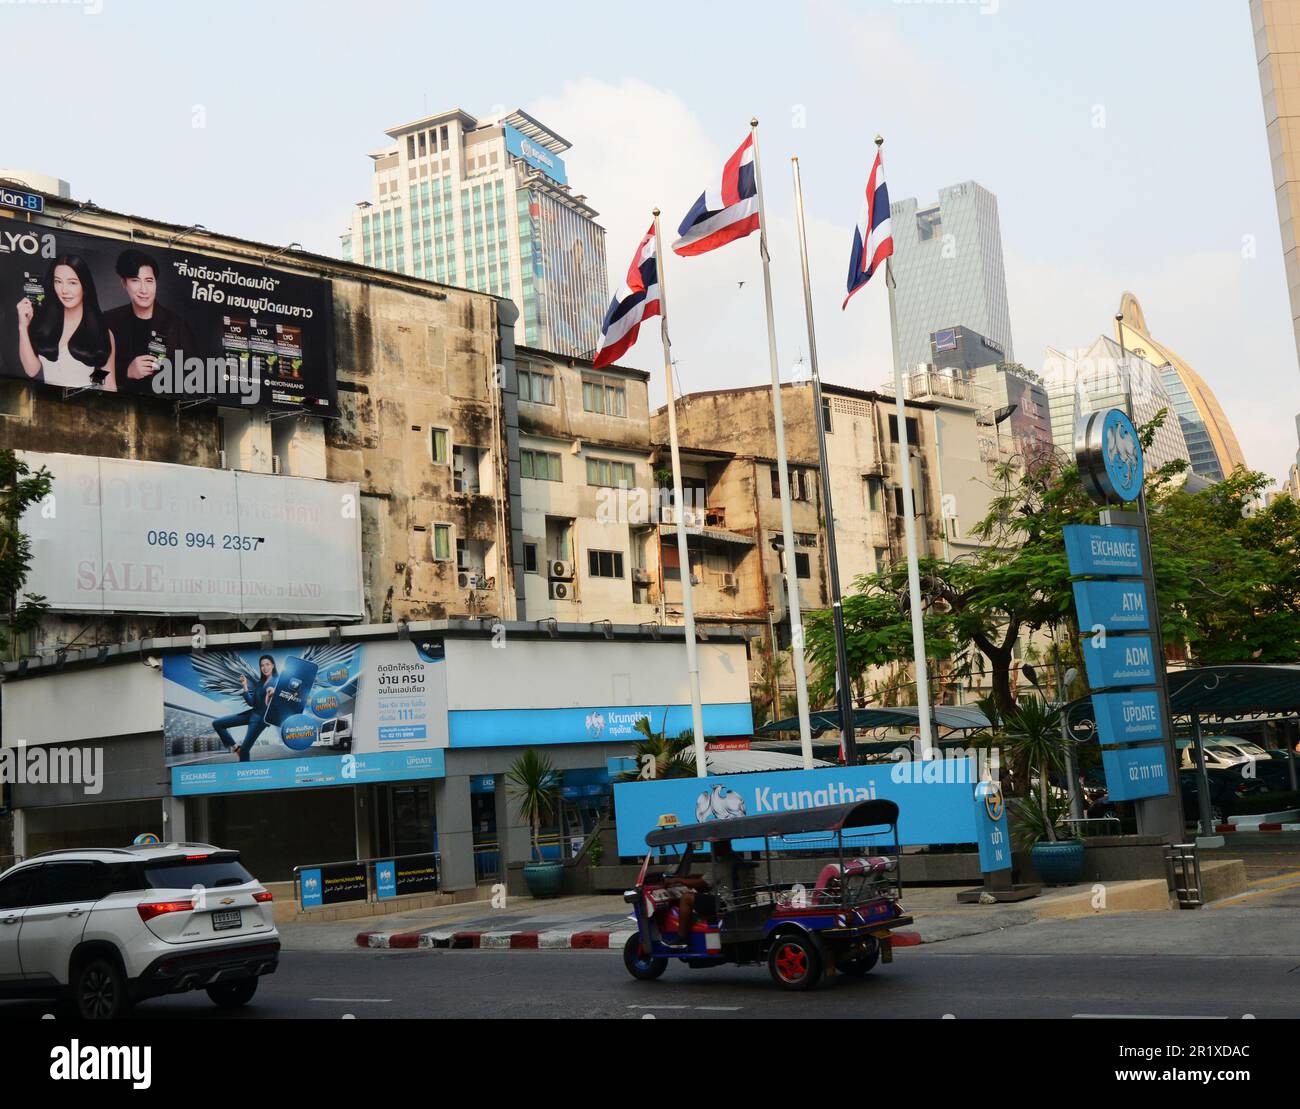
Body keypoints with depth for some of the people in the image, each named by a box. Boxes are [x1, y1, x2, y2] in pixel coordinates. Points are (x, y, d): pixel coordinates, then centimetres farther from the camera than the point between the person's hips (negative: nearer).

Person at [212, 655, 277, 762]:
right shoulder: (260, 682, 13)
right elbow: (251, 703, 8)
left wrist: (272, 694, -38)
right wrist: (245, 687, 0)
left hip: (261, 718, -8)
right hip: (252, 712, 8)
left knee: (244, 748, -5)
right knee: (217, 723, 5)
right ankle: (234, 747, 12)